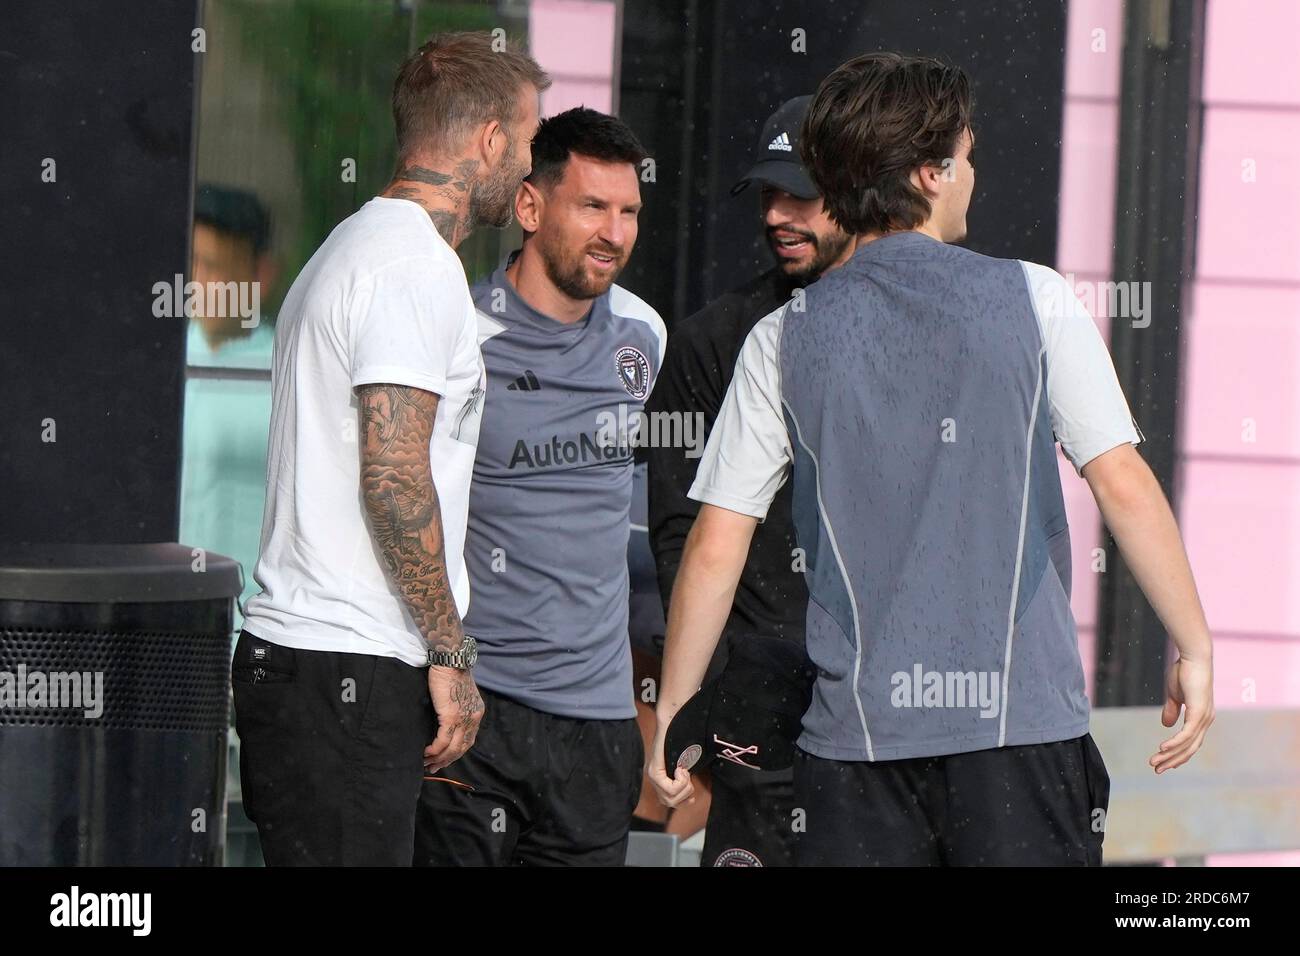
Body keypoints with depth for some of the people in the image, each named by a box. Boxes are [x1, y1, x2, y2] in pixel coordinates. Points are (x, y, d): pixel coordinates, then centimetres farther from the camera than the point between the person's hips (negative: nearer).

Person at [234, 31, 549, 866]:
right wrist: (450, 654, -14)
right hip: (349, 673, -10)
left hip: (293, 651, 10)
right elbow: (394, 477, -20)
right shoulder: (418, 265, -12)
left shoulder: (354, 247, 22)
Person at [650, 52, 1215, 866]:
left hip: (858, 730, 2)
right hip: (1022, 717, -2)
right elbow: (1125, 490, -4)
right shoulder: (1033, 300, 0)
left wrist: (674, 711, 14)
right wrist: (1196, 650, 6)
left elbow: (715, 550, 5)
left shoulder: (784, 340, 6)